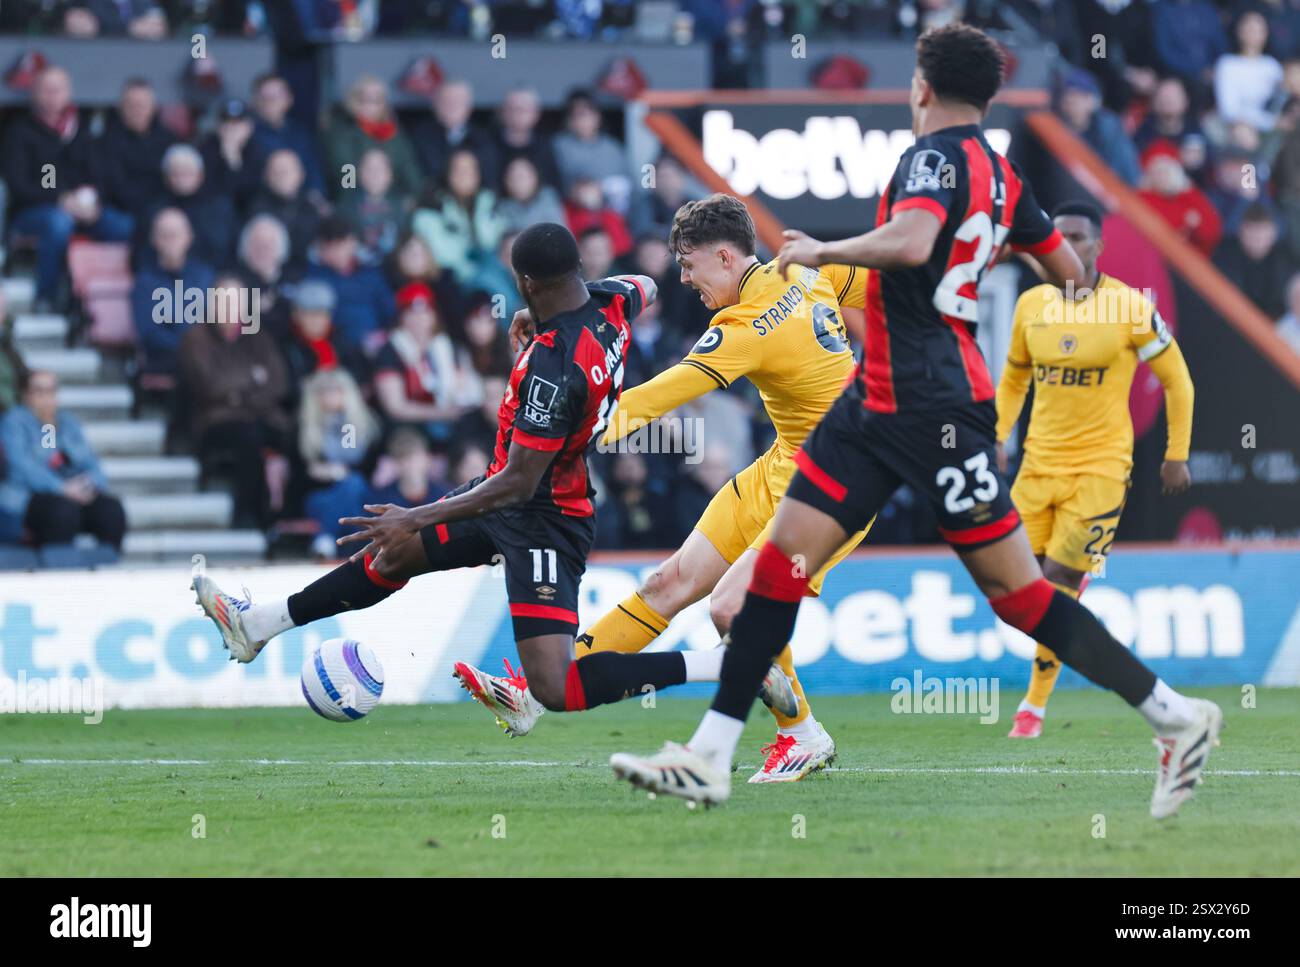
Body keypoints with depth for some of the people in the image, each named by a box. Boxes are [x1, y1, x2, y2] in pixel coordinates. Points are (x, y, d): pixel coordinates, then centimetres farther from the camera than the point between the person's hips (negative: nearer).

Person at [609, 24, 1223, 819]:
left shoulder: (937, 156, -13)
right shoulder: (1000, 174, 13)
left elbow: (911, 242, -33)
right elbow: (1070, 273, 25)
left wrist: (822, 251, -18)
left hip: (934, 409, -9)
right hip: (877, 402, 9)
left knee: (1017, 590, -6)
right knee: (783, 558, 2)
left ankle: (1176, 717, 3)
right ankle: (710, 758, 2)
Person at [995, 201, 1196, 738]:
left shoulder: (1130, 307, -9)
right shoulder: (1031, 305, 3)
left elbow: (1176, 380, 1)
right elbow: (1014, 377, 18)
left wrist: (1177, 455, 0)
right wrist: (996, 436, 6)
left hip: (1100, 467, -4)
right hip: (1039, 463, 4)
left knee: (1057, 580, -10)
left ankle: (1035, 704, 1)